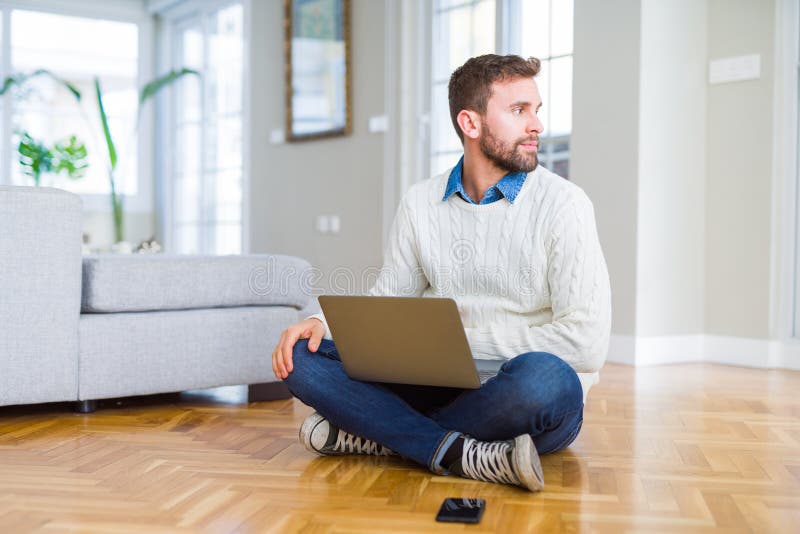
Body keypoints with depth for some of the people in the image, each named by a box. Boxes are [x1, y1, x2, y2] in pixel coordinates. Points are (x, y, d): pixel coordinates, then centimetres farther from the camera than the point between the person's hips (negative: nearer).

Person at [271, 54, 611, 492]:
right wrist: (323, 322, -8)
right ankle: (462, 455, -27)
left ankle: (378, 435, -19)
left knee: (542, 377, -39)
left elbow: (586, 342, -15)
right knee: (301, 356, -12)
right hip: (445, 388, 4)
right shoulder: (421, 203, 6)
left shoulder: (562, 204, -7)